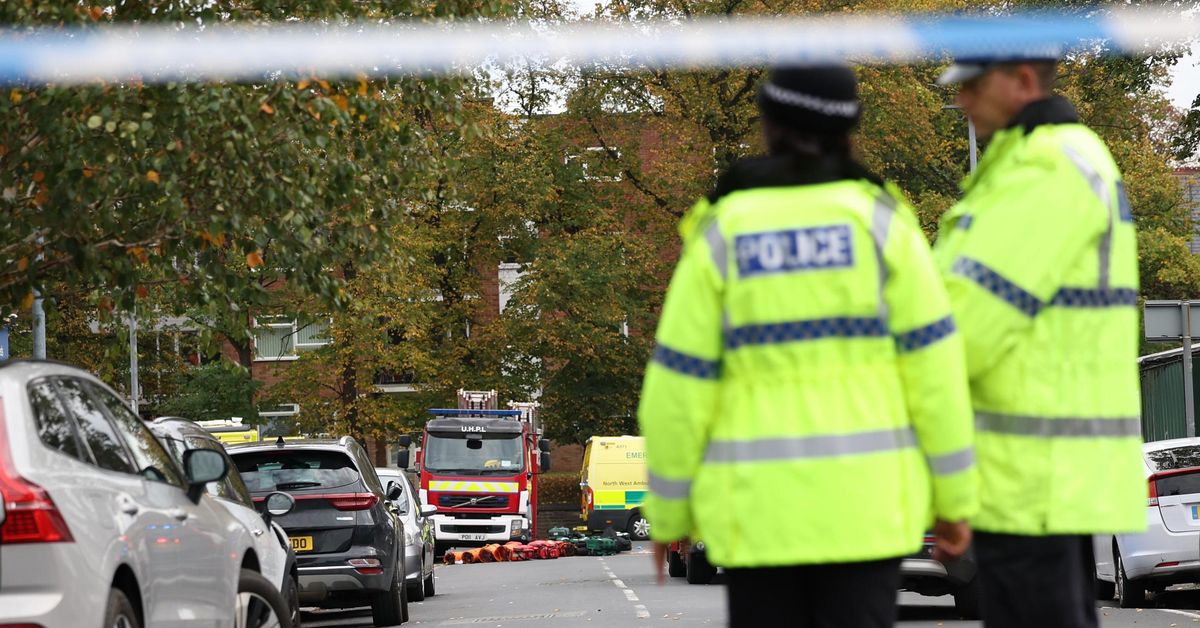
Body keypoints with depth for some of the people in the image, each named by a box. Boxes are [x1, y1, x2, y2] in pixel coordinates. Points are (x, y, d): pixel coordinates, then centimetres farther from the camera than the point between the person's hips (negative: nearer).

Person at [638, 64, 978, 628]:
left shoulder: (721, 236, -1)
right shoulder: (879, 222, -2)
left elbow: (680, 385, -2)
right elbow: (932, 363, -5)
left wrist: (667, 512, 8)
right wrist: (954, 496, 2)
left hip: (760, 501, 0)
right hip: (864, 497, 0)